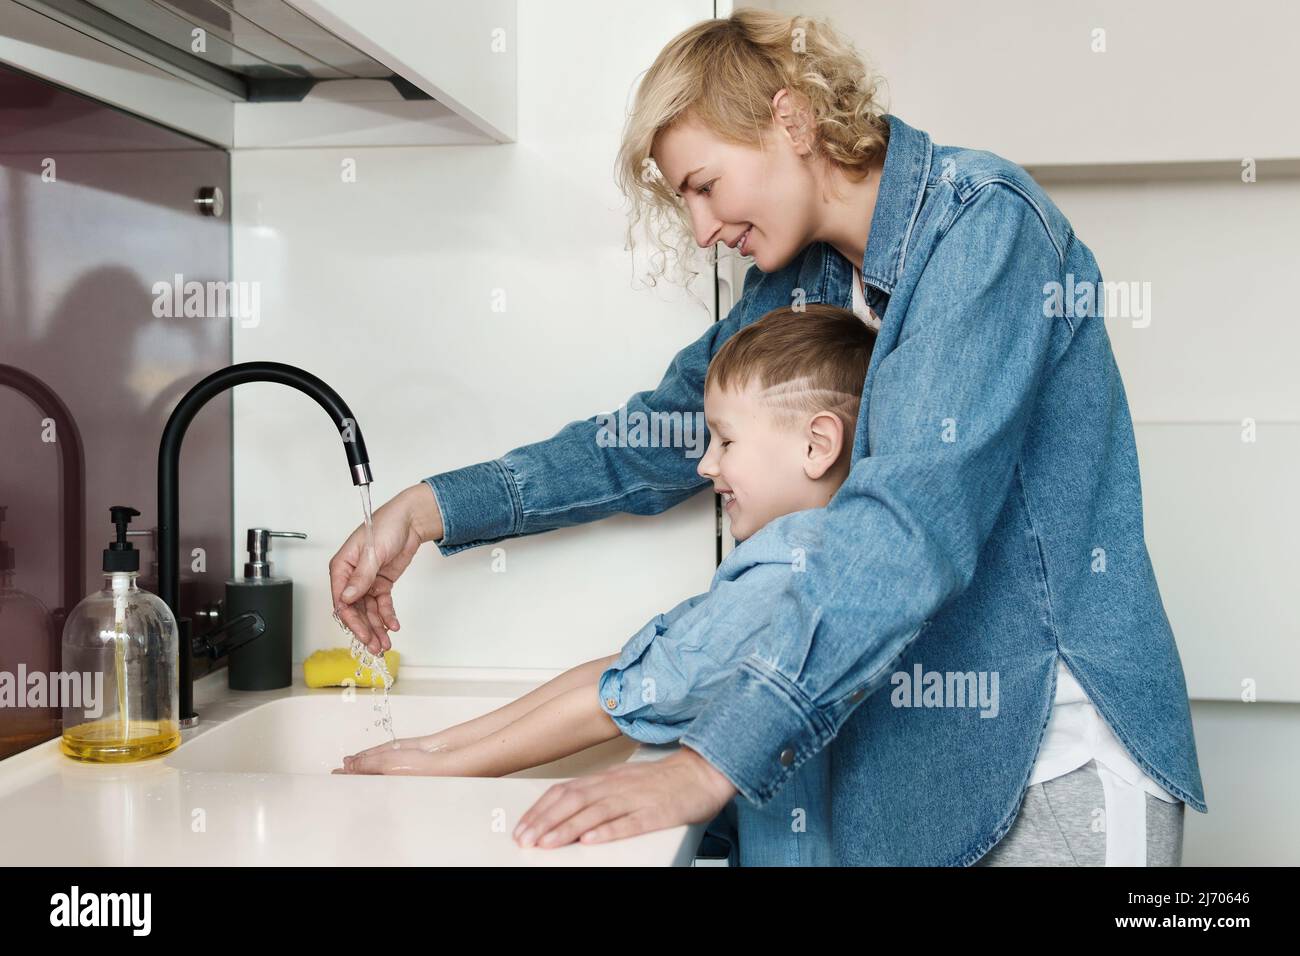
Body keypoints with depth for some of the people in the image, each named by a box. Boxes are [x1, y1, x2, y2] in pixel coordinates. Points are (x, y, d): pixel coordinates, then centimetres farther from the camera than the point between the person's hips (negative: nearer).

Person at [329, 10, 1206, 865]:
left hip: (1061, 751, -6)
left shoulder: (984, 221, -17)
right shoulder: (803, 280, 7)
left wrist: (712, 762, -32)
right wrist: (434, 508, 6)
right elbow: (661, 434, 14)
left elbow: (913, 517, -28)